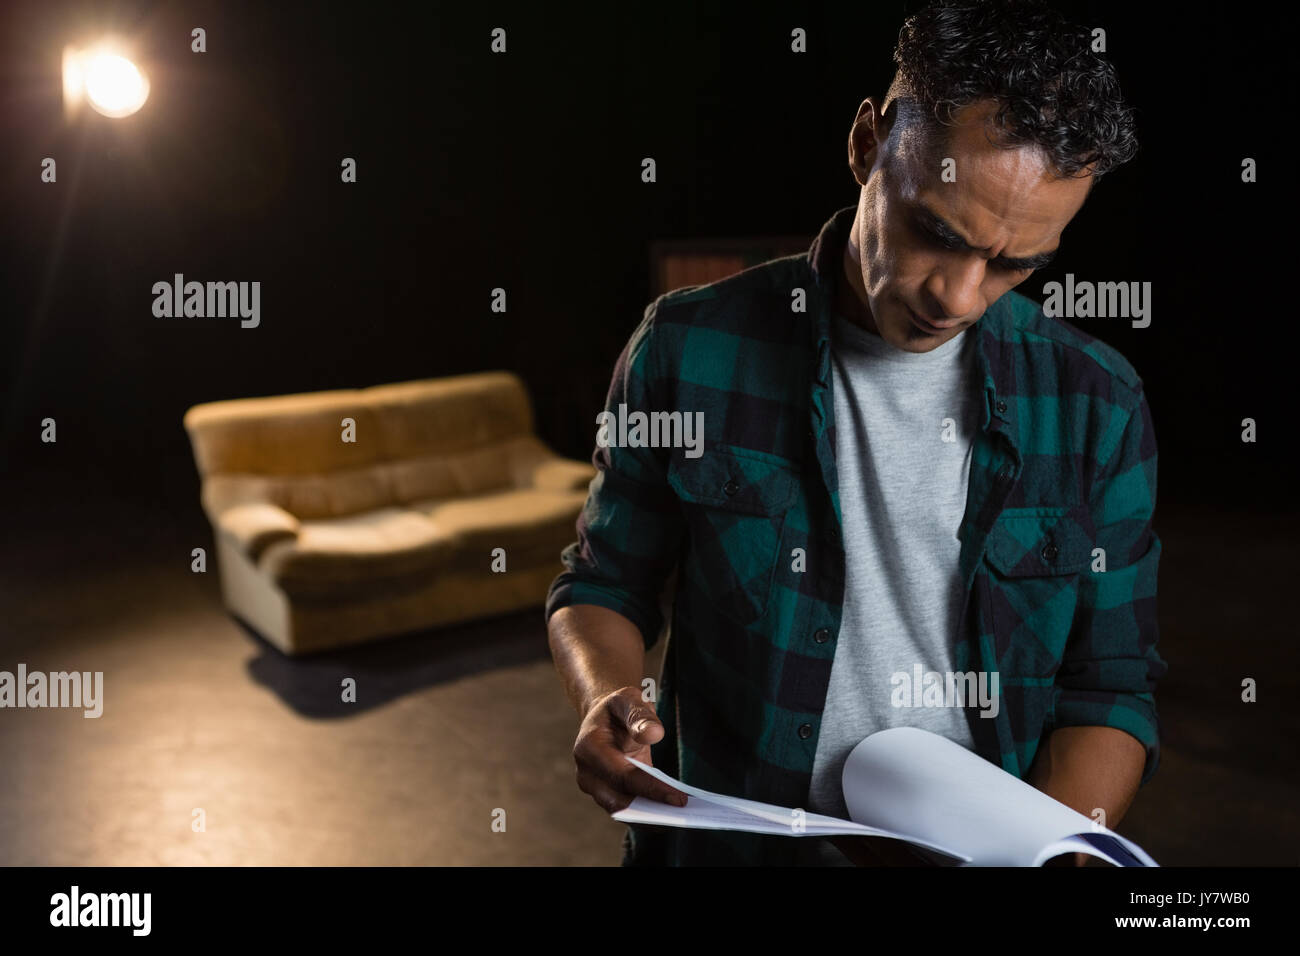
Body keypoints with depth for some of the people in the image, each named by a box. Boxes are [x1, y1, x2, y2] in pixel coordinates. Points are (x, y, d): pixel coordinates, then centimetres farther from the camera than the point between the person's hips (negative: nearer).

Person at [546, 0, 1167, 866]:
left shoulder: (1098, 405, -1)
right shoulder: (690, 350, -5)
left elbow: (1111, 688, 3)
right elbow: (603, 585, 5)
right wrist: (607, 700, -14)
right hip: (721, 841, 0)